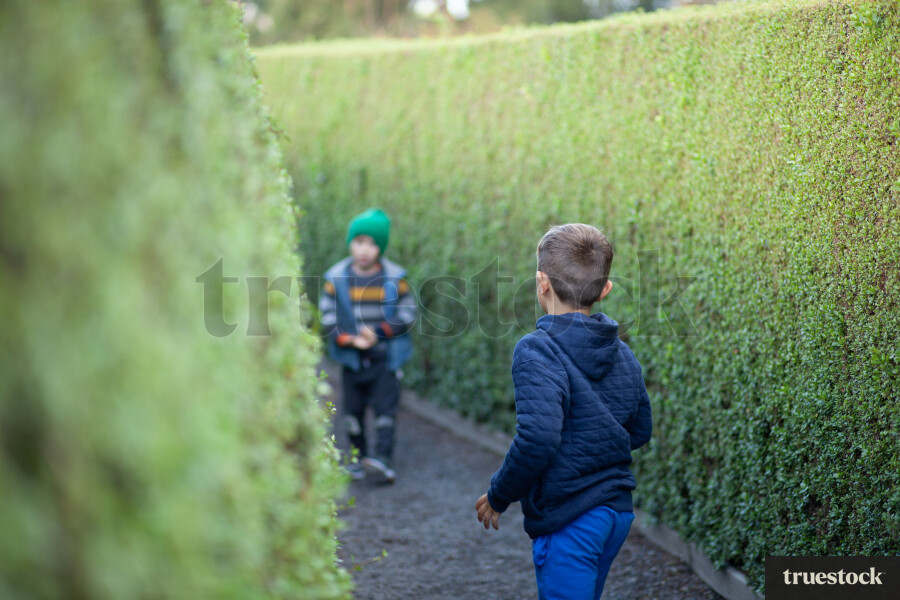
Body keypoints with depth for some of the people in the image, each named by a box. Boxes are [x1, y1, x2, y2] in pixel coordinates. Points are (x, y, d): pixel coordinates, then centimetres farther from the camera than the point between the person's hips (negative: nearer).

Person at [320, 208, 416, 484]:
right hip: (351, 358, 1)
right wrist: (349, 339, -14)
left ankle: (384, 459, -9)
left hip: (385, 357, -1)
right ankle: (357, 456, 23)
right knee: (352, 410, 7)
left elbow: (407, 313, -2)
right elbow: (327, 315, -1)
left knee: (385, 407, -7)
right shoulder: (337, 278, -4)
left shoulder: (395, 279, -5)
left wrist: (378, 333, -14)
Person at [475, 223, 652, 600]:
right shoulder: (623, 354, 7)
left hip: (569, 521, -8)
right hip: (617, 512, 8)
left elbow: (537, 438, -27)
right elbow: (639, 432, 15)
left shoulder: (538, 351, -17)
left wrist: (499, 496, -13)